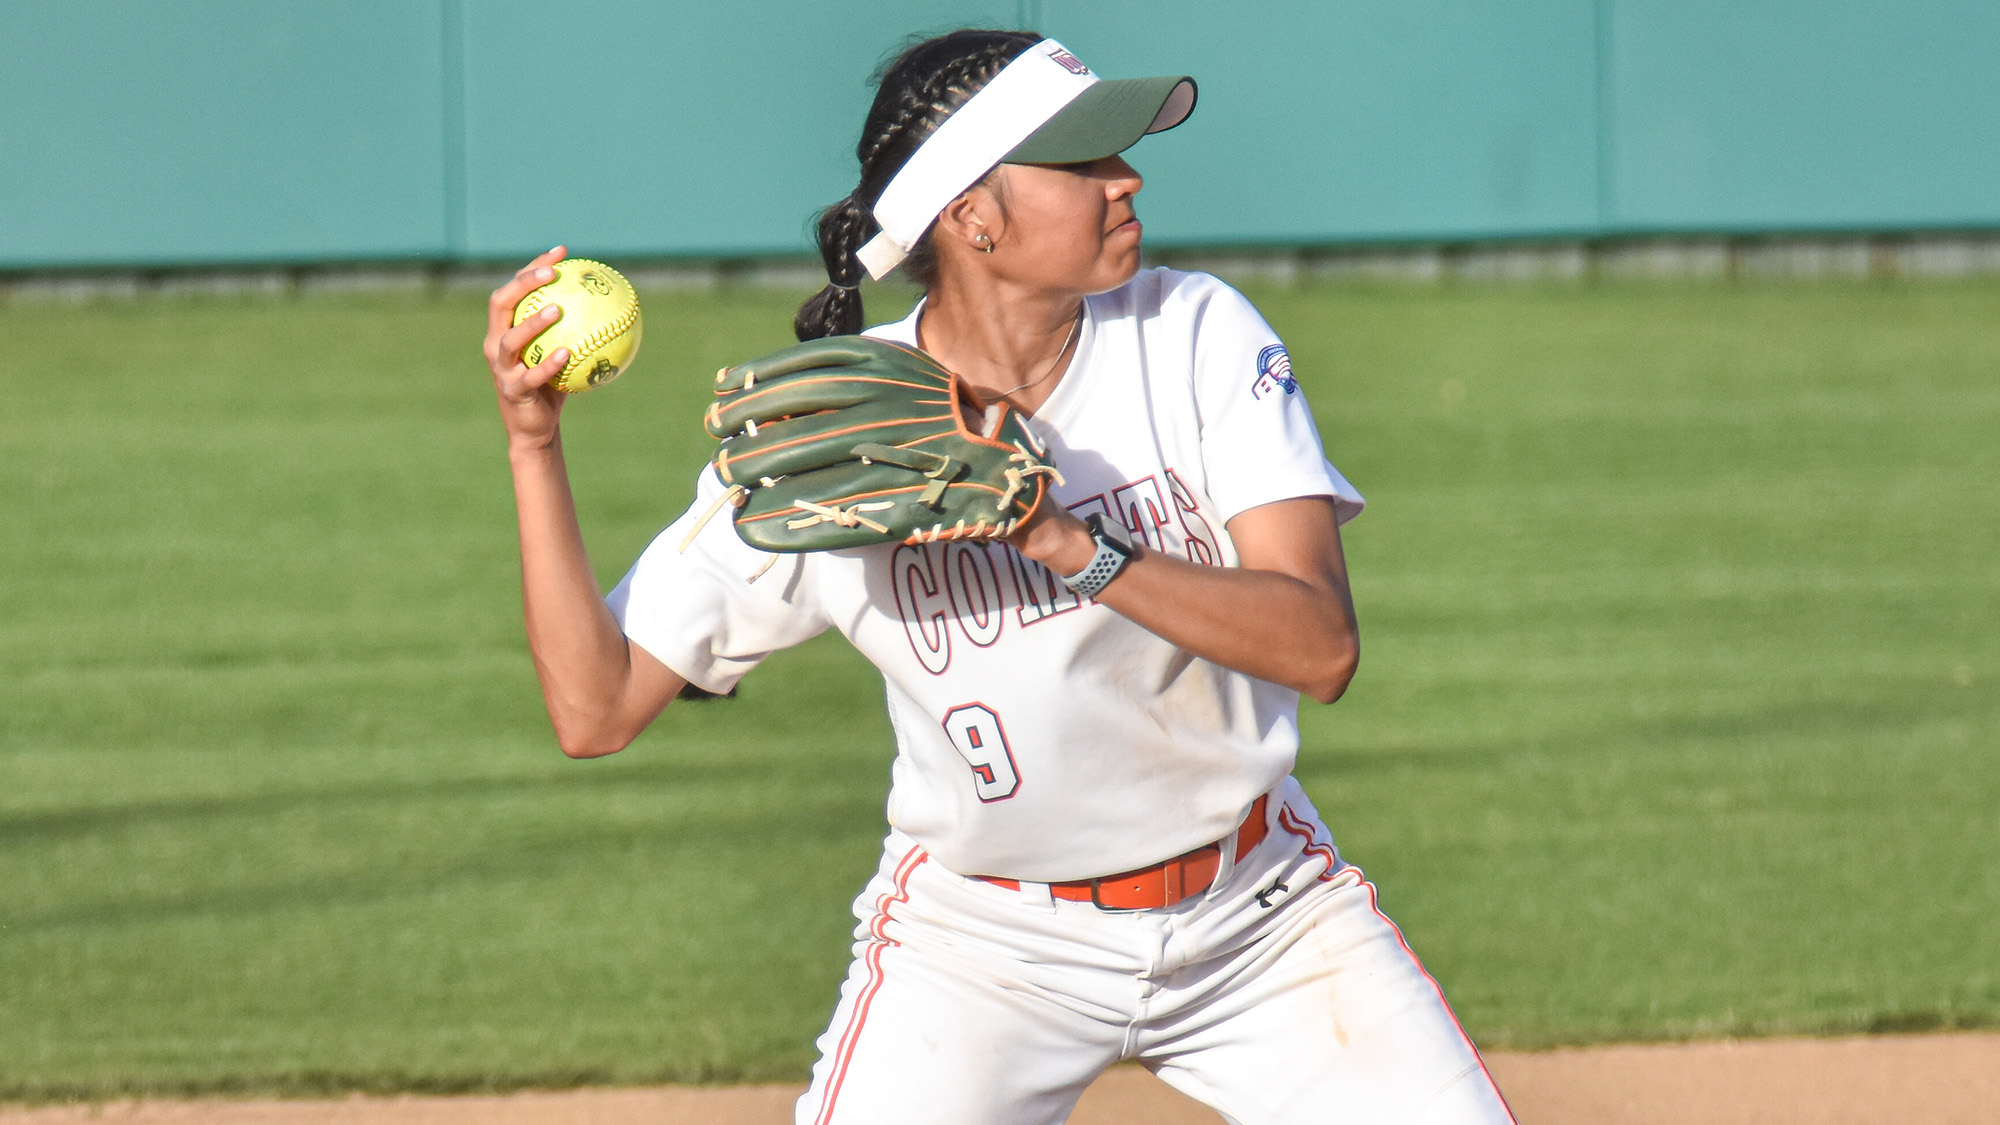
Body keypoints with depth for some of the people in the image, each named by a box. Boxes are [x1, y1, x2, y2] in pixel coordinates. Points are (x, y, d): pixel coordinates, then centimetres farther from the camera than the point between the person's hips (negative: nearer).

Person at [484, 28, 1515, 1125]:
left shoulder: (1198, 335, -12)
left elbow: (1320, 646, -21)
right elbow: (594, 707, -13)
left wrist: (1070, 545, -33)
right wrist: (534, 447, -22)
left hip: (1256, 912, 2)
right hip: (982, 941, -2)